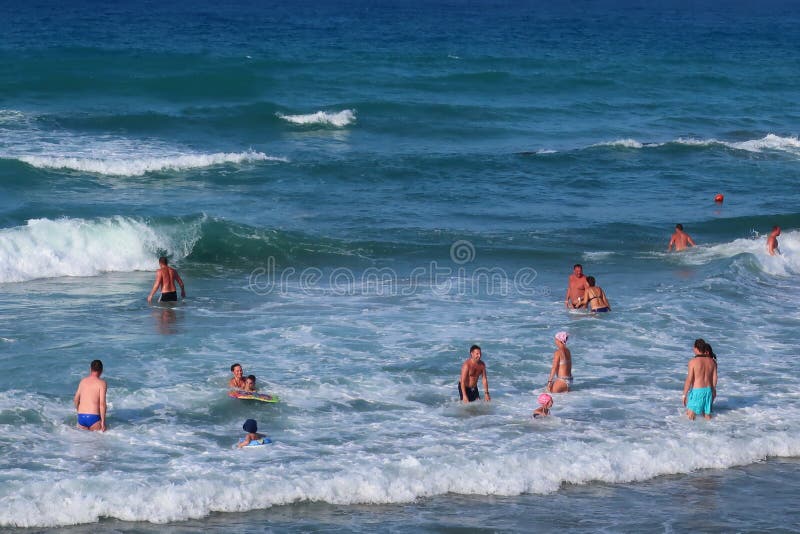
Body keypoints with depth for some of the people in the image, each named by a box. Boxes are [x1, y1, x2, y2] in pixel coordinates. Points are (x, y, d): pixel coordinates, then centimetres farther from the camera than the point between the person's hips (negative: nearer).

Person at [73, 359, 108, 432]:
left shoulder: (83, 381, 12)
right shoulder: (102, 383, -3)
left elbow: (76, 400, 17)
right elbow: (102, 403, -10)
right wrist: (103, 421, -6)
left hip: (81, 417, 5)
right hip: (93, 417, -5)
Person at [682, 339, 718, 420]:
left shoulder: (693, 362, -13)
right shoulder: (712, 362, 1)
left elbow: (689, 380, -12)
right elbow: (714, 379, 6)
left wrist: (684, 394, -4)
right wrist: (713, 391, 21)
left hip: (696, 391, -5)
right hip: (708, 390, 5)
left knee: (690, 415, 2)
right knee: (707, 415, 15)